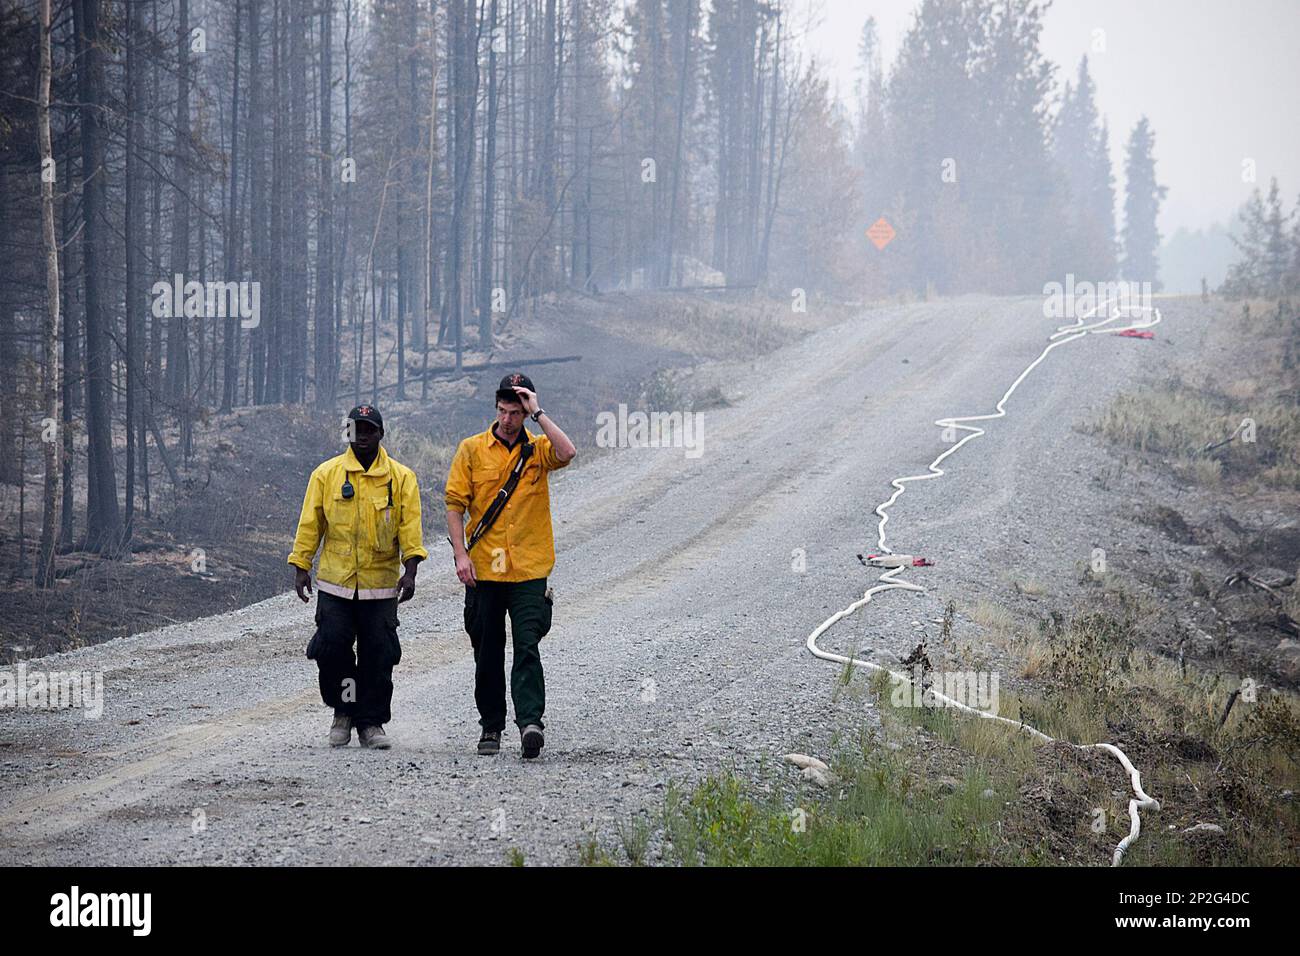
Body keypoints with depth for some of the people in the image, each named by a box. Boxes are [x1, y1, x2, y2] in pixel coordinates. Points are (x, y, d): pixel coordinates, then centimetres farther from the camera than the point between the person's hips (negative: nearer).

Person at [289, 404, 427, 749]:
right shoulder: (326, 474, 3)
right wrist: (301, 567, 2)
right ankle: (343, 711, 16)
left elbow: (410, 527, -1)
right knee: (332, 648, -4)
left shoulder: (401, 477, 2)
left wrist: (410, 572, -11)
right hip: (335, 582, 0)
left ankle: (371, 722, 12)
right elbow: (310, 524, 6)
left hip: (381, 585, 0)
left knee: (378, 655, 1)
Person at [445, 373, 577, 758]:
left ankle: (530, 721, -22)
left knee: (527, 647, -14)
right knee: (488, 653, 9)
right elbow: (455, 504, 3)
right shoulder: (472, 449, 5)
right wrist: (461, 554, -7)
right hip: (483, 569, 2)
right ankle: (491, 726, 18)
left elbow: (567, 453, -19)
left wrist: (538, 413, -13)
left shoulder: (538, 449, 5)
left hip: (528, 568, -1)